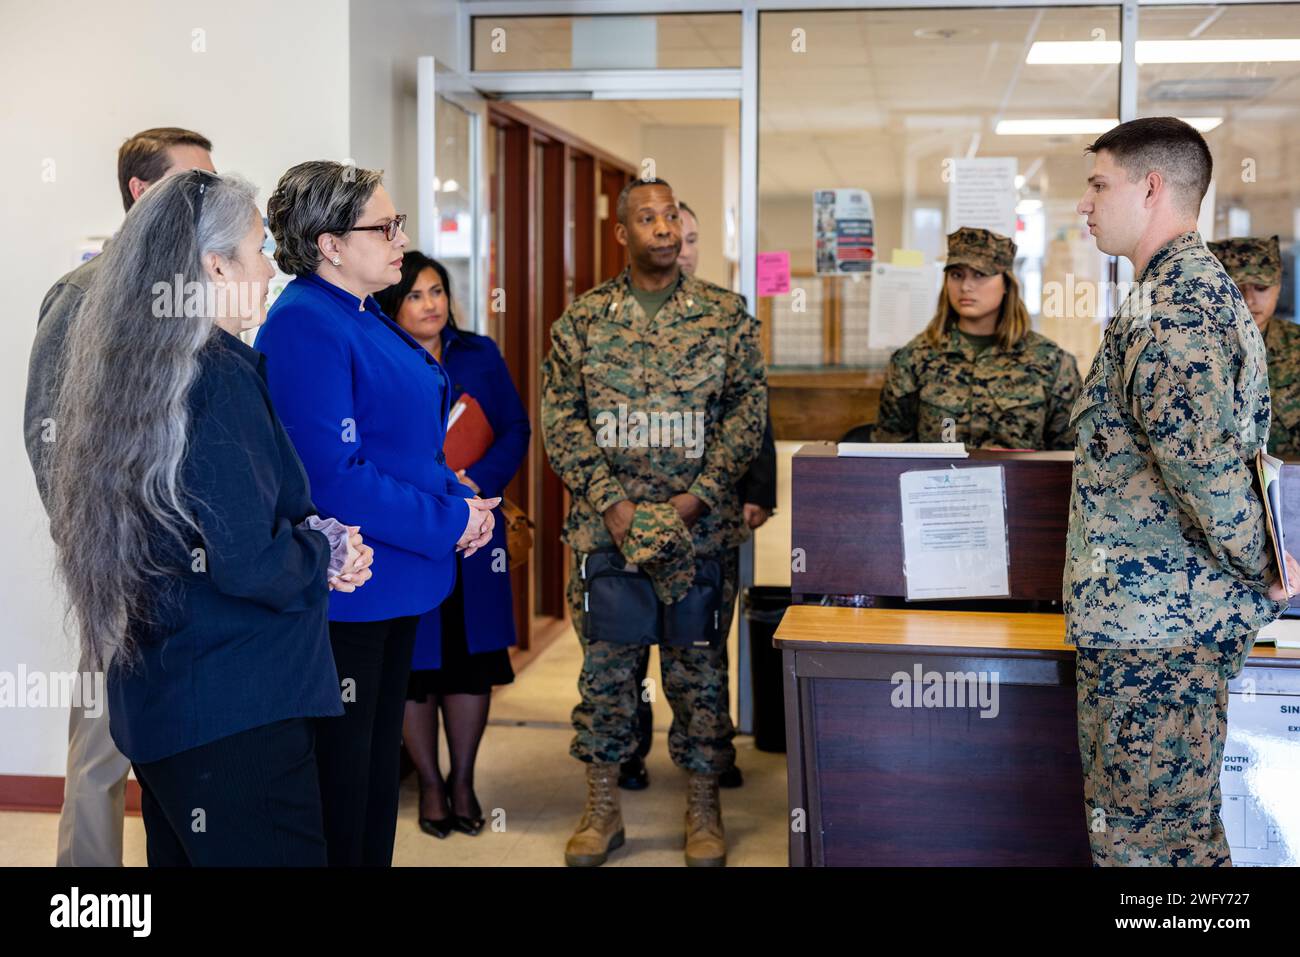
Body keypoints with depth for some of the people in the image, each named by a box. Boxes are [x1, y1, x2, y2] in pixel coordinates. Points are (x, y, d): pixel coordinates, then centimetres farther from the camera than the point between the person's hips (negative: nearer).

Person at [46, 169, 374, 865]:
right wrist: (328, 551, -4)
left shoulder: (131, 368, 7)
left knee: (181, 855, 19)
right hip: (238, 712, -9)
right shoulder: (220, 377, -18)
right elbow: (250, 565, -23)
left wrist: (312, 547, 4)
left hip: (153, 698, 9)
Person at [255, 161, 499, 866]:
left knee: (380, 754, 20)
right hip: (345, 593, -10)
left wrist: (462, 500, -1)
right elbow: (333, 477, -26)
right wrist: (450, 521, -18)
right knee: (341, 779, 2)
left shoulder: (368, 320, 10)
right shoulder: (305, 327, -19)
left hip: (397, 582, 10)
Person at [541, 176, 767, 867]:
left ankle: (703, 809, 19)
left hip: (701, 525, 0)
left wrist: (693, 502, -11)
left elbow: (748, 411, 0)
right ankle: (601, 809, 20)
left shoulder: (725, 314, 4)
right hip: (605, 524, 1)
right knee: (605, 663, 7)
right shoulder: (584, 318, 5)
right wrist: (612, 502, -11)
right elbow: (560, 419, 1)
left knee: (699, 665, 6)